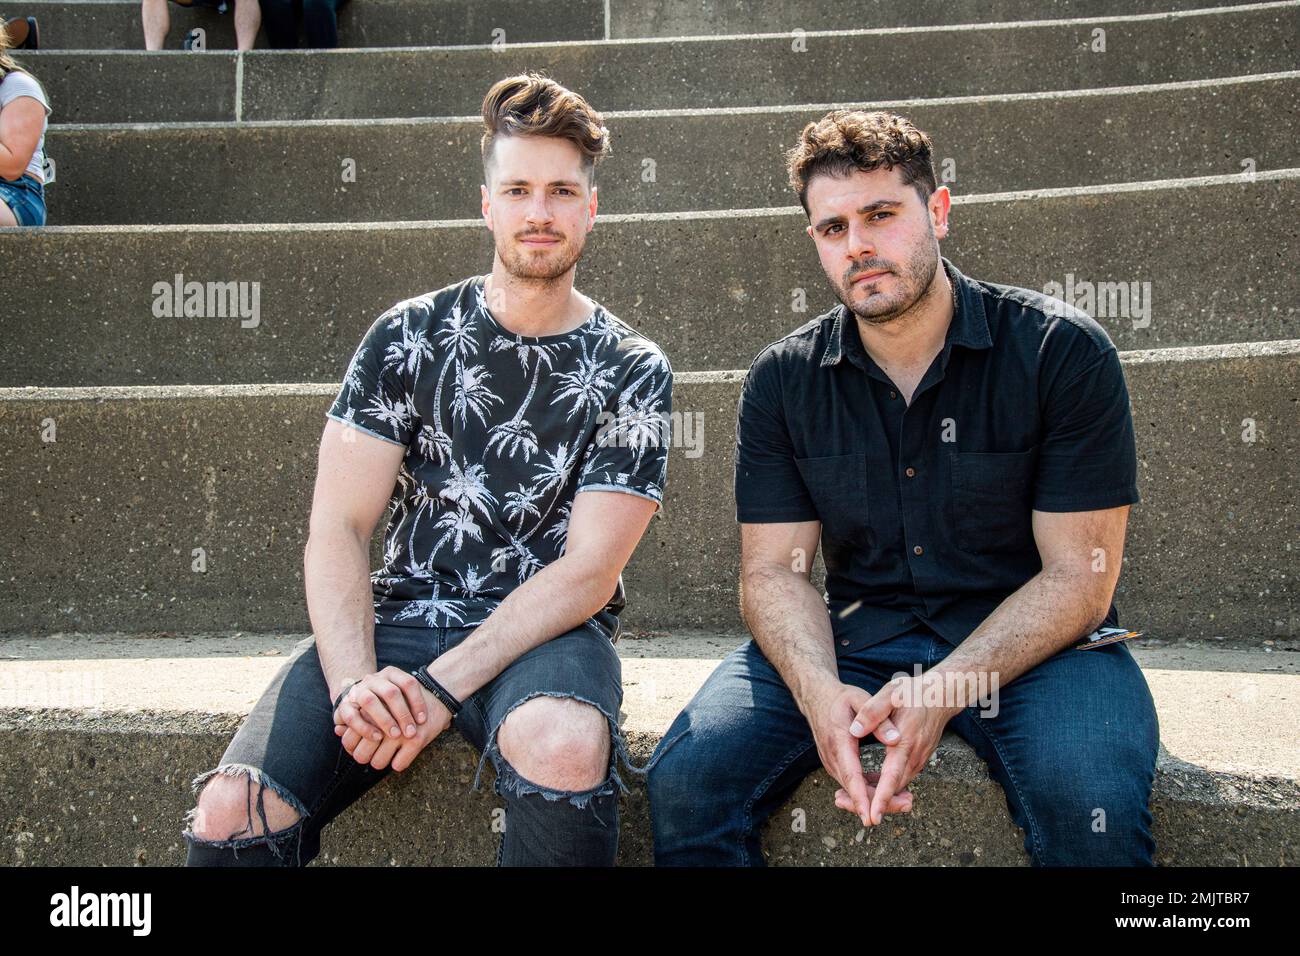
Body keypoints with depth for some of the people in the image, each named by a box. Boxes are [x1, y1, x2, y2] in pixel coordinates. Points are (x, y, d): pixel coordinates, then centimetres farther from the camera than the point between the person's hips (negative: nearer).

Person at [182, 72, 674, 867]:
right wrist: (354, 681, -18)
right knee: (231, 815, -23)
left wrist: (441, 685, -18)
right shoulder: (409, 339, 6)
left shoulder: (632, 371, 1)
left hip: (546, 630, -1)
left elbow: (588, 570, -7)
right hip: (399, 617, 1)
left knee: (564, 746, -38)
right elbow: (340, 526, 0)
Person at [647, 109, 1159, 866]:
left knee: (1092, 805, -34)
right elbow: (775, 569, 1)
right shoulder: (784, 380, 3)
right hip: (854, 637, 3)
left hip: (1032, 642, -2)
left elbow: (1079, 574, -10)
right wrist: (820, 694, -21)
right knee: (687, 779, -20)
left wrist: (941, 690, -24)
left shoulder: (1062, 351, -8)